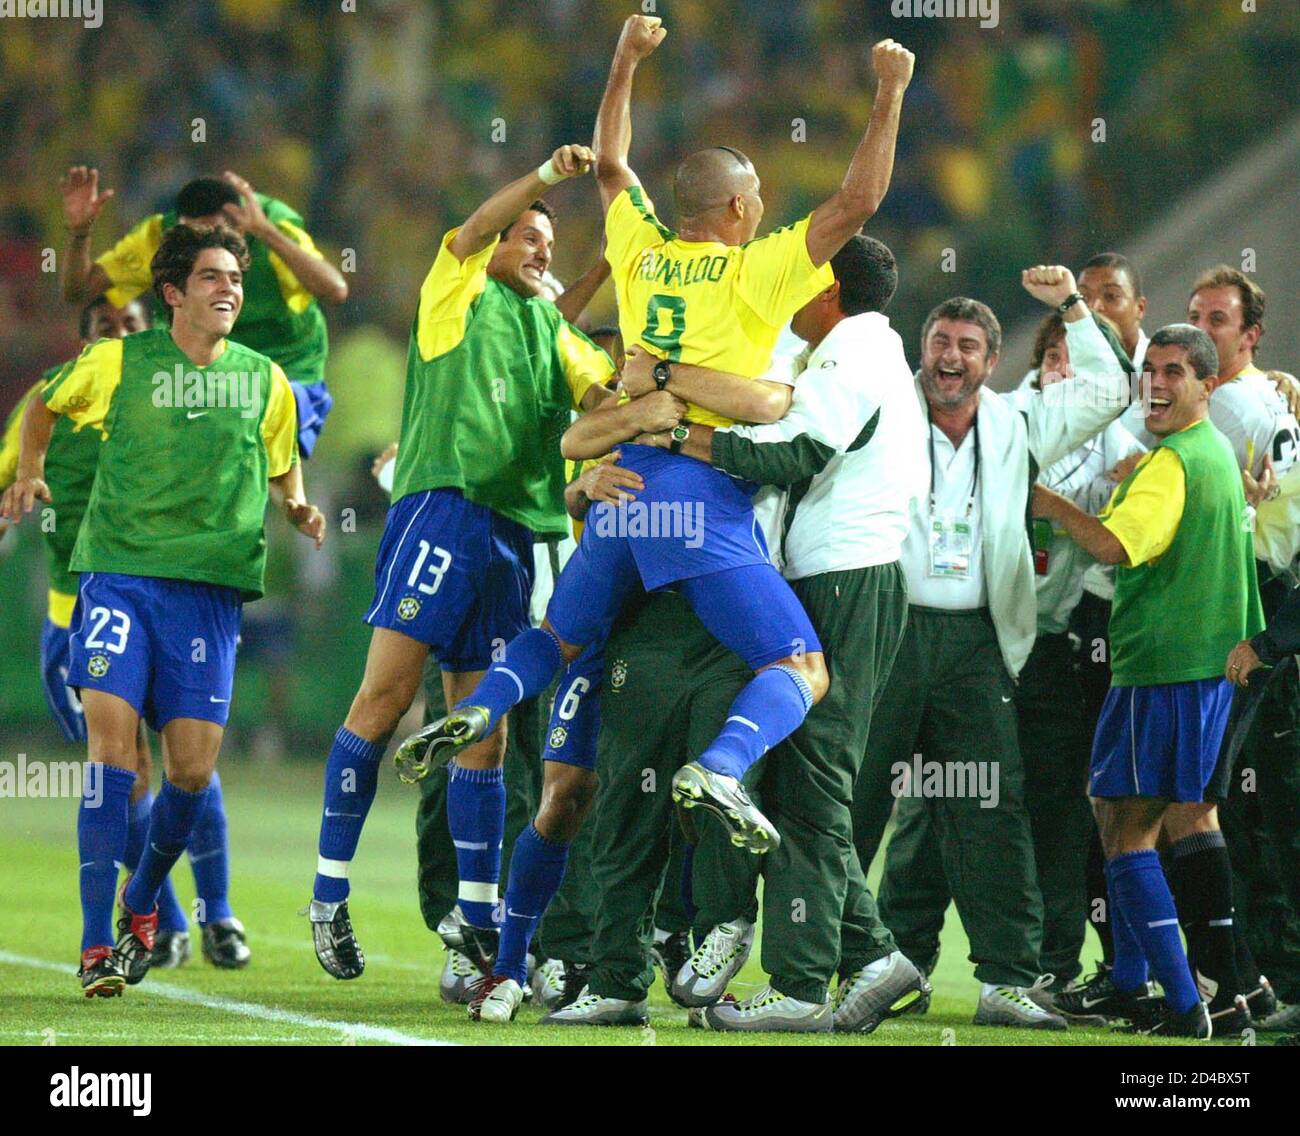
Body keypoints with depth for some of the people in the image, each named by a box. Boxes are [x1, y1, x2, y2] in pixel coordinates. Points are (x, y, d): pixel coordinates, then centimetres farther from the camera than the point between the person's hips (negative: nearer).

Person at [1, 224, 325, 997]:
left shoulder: (265, 381, 10)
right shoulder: (117, 363, 4)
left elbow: (284, 468, 24)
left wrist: (299, 510, 4)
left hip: (212, 586, 2)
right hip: (120, 575, -2)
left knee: (193, 770, -3)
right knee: (112, 744, -15)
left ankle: (142, 904, 26)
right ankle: (98, 942, -13)